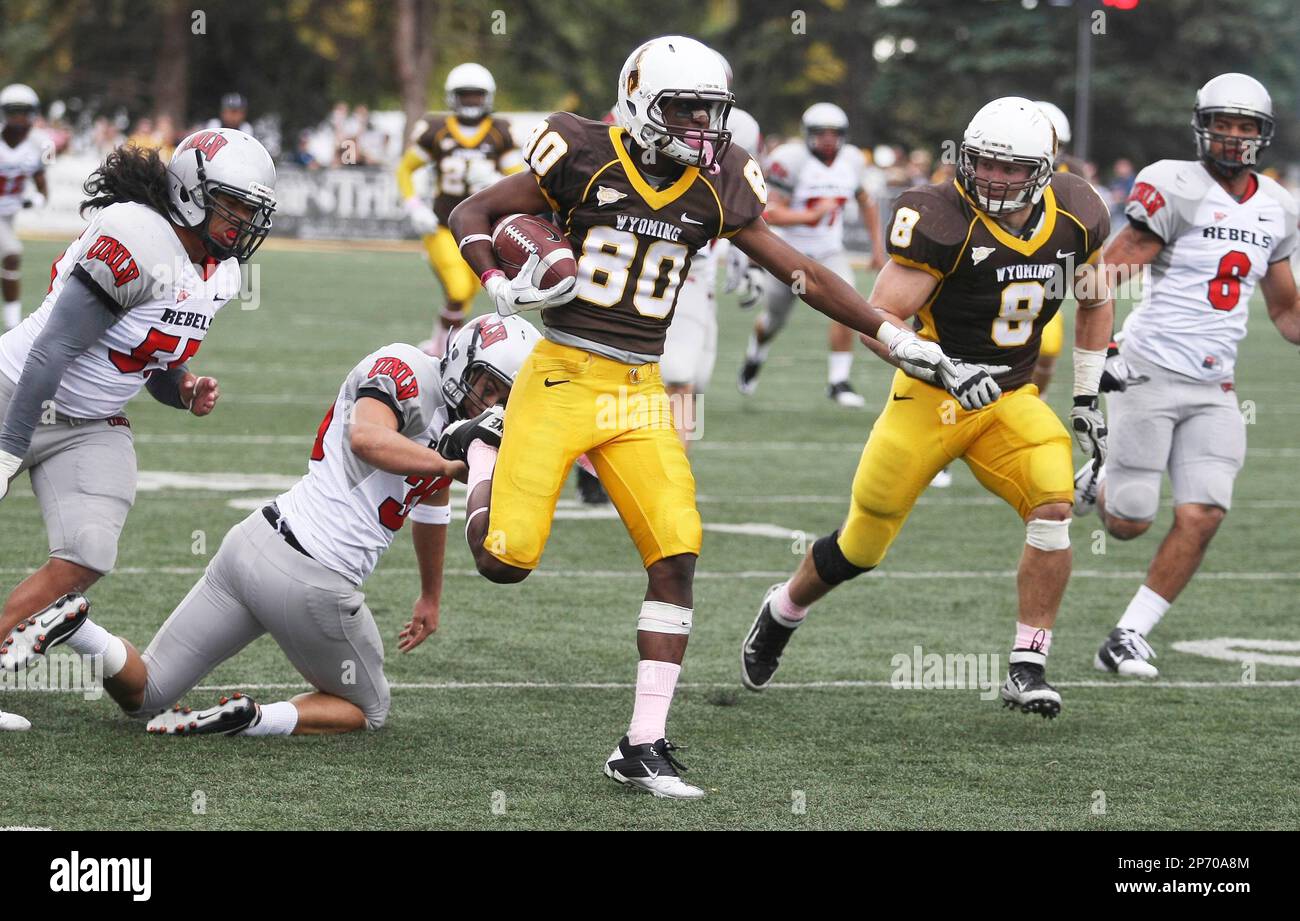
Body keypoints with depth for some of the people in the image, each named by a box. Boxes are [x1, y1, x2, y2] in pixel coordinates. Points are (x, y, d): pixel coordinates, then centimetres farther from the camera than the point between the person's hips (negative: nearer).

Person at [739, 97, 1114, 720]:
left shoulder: (1075, 217, -5)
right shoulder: (942, 221, -21)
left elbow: (1095, 301, 15)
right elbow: (881, 319, -22)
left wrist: (1087, 399, 13)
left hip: (1011, 400, 3)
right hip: (929, 401, -3)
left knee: (1053, 507, -24)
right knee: (862, 546, 7)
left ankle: (1027, 669, -16)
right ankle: (782, 612, 39)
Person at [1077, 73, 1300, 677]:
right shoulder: (1176, 188, -11)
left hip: (1214, 388, 5)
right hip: (1150, 373, -5)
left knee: (1202, 517, -8)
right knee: (1129, 524, -2)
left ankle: (1129, 637, 3)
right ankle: (1100, 482, 35)